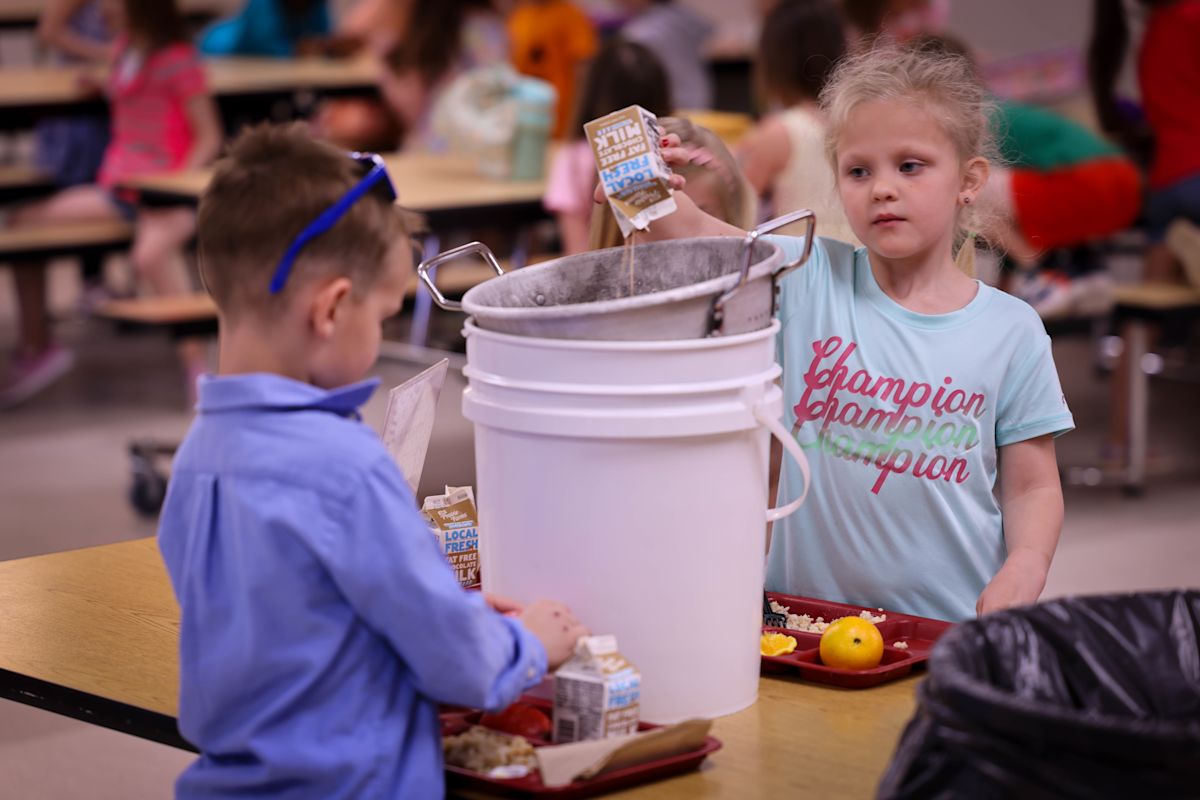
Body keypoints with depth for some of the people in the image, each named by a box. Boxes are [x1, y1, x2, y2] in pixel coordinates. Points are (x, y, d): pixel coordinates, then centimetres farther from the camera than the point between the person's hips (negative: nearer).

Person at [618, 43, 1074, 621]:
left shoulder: (1010, 331, 2)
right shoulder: (810, 281, 4)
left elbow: (1032, 488, 6)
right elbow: (694, 236, -8)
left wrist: (1024, 569, -13)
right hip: (806, 606, 1)